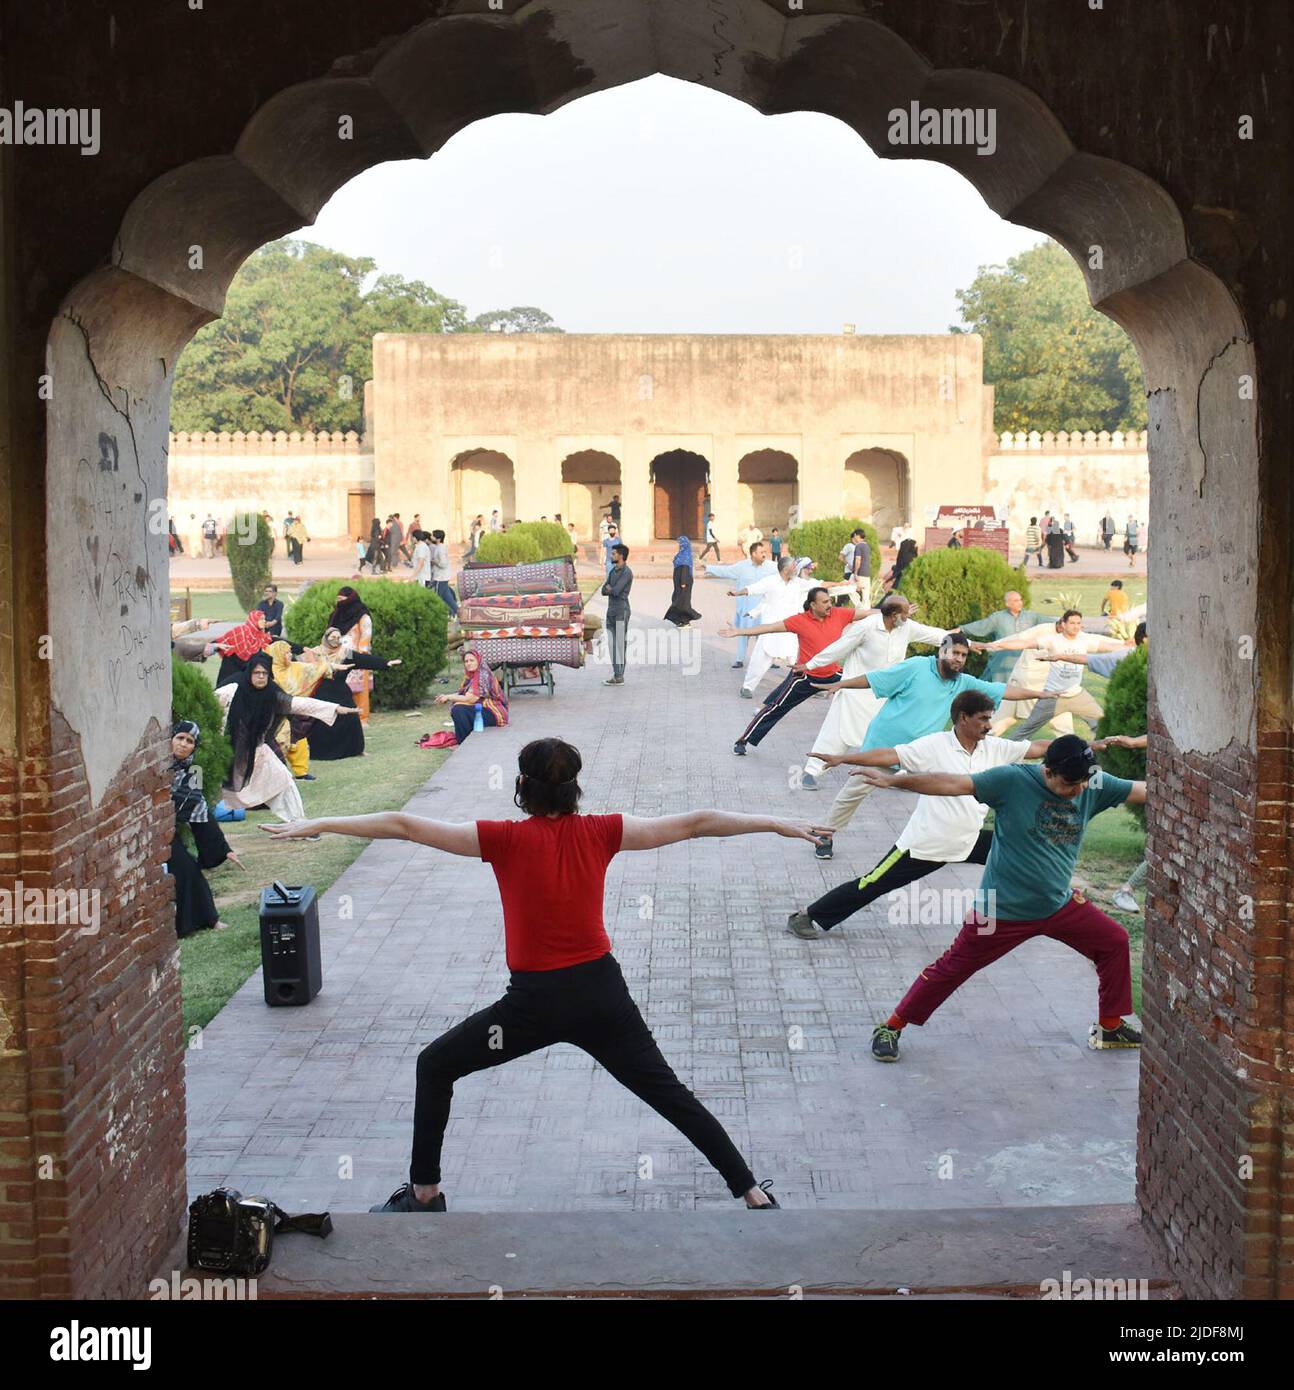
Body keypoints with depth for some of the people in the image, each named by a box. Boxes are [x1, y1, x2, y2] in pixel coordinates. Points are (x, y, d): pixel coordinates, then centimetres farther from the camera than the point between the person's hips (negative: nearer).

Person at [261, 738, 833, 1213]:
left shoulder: (507, 840, -10)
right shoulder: (599, 833, -2)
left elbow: (403, 826, -9)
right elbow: (694, 824, 2)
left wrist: (319, 824, -2)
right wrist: (773, 824, 11)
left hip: (536, 1002, -3)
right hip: (602, 995, 3)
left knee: (434, 1067, 17)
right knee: (669, 1094, 15)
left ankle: (424, 1193, 22)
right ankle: (753, 1194, 16)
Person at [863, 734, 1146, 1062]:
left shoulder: (1094, 786, -5)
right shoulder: (1012, 780, -20)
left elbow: (1144, 791, 2)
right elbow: (953, 783, -24)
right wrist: (893, 779, -31)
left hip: (1060, 905, 5)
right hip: (1003, 910, -5)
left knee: (1115, 941, 7)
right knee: (953, 968, 2)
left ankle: (1110, 1026, 25)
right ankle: (890, 1029, 16)